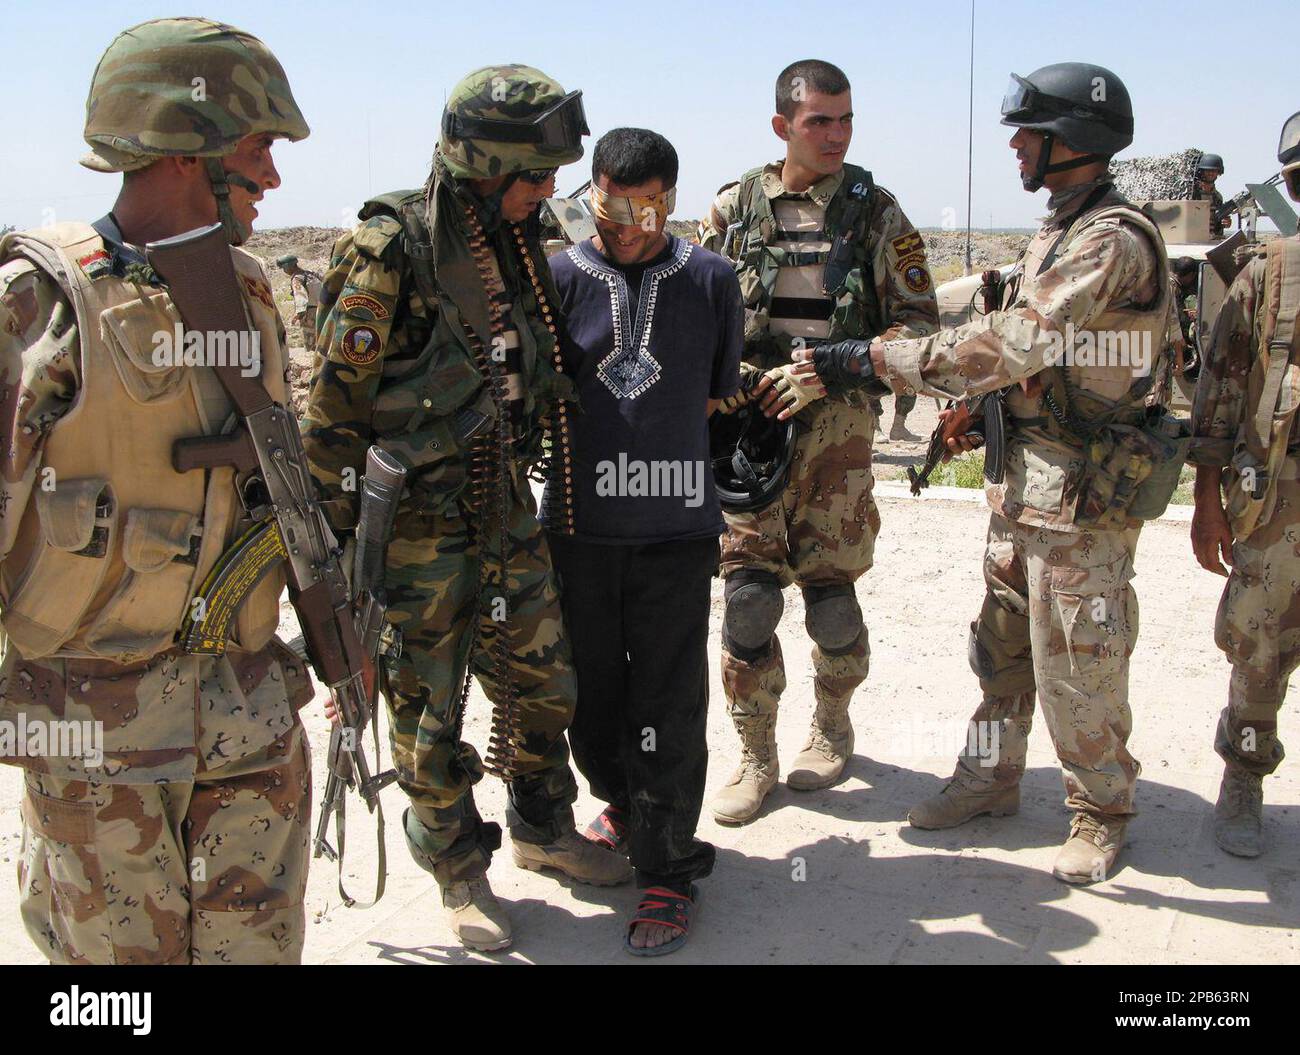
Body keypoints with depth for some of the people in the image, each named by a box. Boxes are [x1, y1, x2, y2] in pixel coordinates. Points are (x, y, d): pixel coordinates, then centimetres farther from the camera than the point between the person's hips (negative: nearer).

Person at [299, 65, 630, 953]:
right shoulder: (391, 252, -16)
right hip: (418, 529, -7)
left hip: (506, 511, 7)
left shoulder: (518, 246, 6)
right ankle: (460, 871, 26)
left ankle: (544, 832, 38)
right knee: (429, 707, 7)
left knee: (541, 679, 16)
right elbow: (335, 406, -14)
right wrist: (339, 538, -13)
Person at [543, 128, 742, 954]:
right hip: (578, 527, 2)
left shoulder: (711, 280, 3)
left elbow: (725, 397, 12)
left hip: (677, 531, -1)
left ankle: (669, 869, 15)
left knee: (668, 711, 1)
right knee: (590, 695, 14)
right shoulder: (558, 279, 1)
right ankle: (624, 802, 42)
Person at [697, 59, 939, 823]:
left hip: (837, 425, -1)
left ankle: (832, 726, 30)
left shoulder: (877, 213, 2)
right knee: (749, 594, -3)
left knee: (830, 595, 3)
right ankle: (756, 757, 12)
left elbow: (919, 324, -1)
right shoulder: (735, 209, 6)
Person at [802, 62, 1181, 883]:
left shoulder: (1113, 243, -20)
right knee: (1003, 641, 17)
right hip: (1027, 472, 9)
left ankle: (1102, 810, 21)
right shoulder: (1059, 235, 12)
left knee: (1076, 665, 1)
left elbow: (1011, 344, -28)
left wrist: (868, 360, -27)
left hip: (1087, 490, -9)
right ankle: (992, 777, 33)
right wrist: (977, 409, 5)